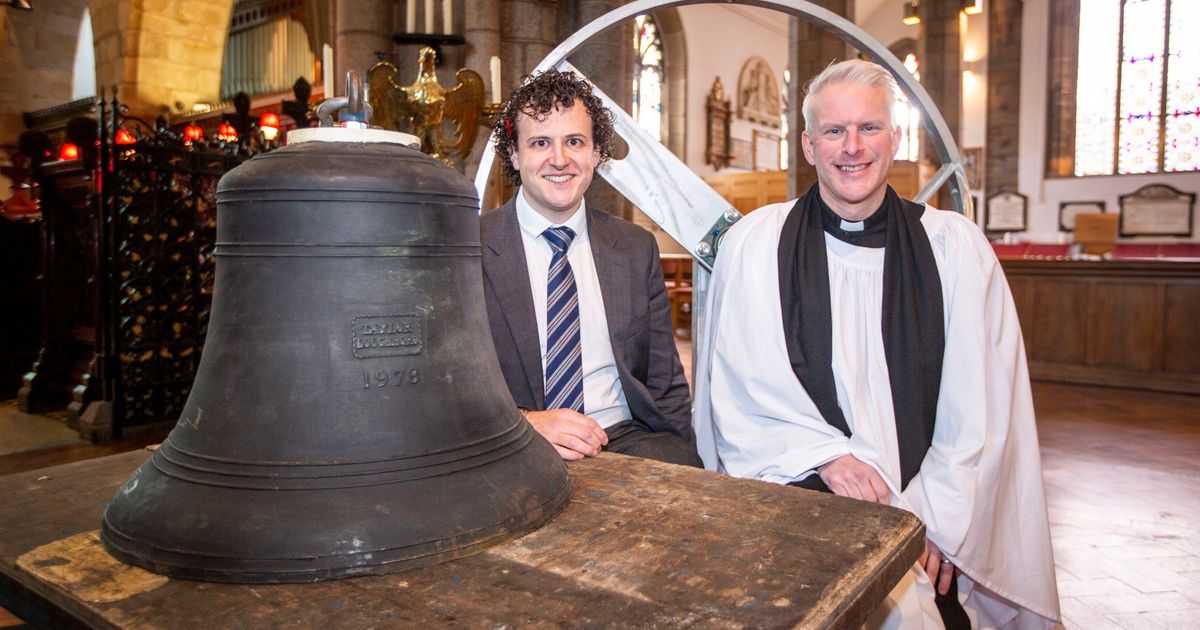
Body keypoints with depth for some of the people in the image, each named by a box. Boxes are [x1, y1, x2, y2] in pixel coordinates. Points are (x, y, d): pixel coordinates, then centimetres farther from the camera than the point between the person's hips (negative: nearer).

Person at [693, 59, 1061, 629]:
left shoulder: (956, 247, 5)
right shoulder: (752, 243, 2)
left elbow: (981, 411, 3)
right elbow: (737, 391, 0)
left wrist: (933, 517, -5)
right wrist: (826, 456, -13)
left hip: (923, 511, 2)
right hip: (797, 495, -2)